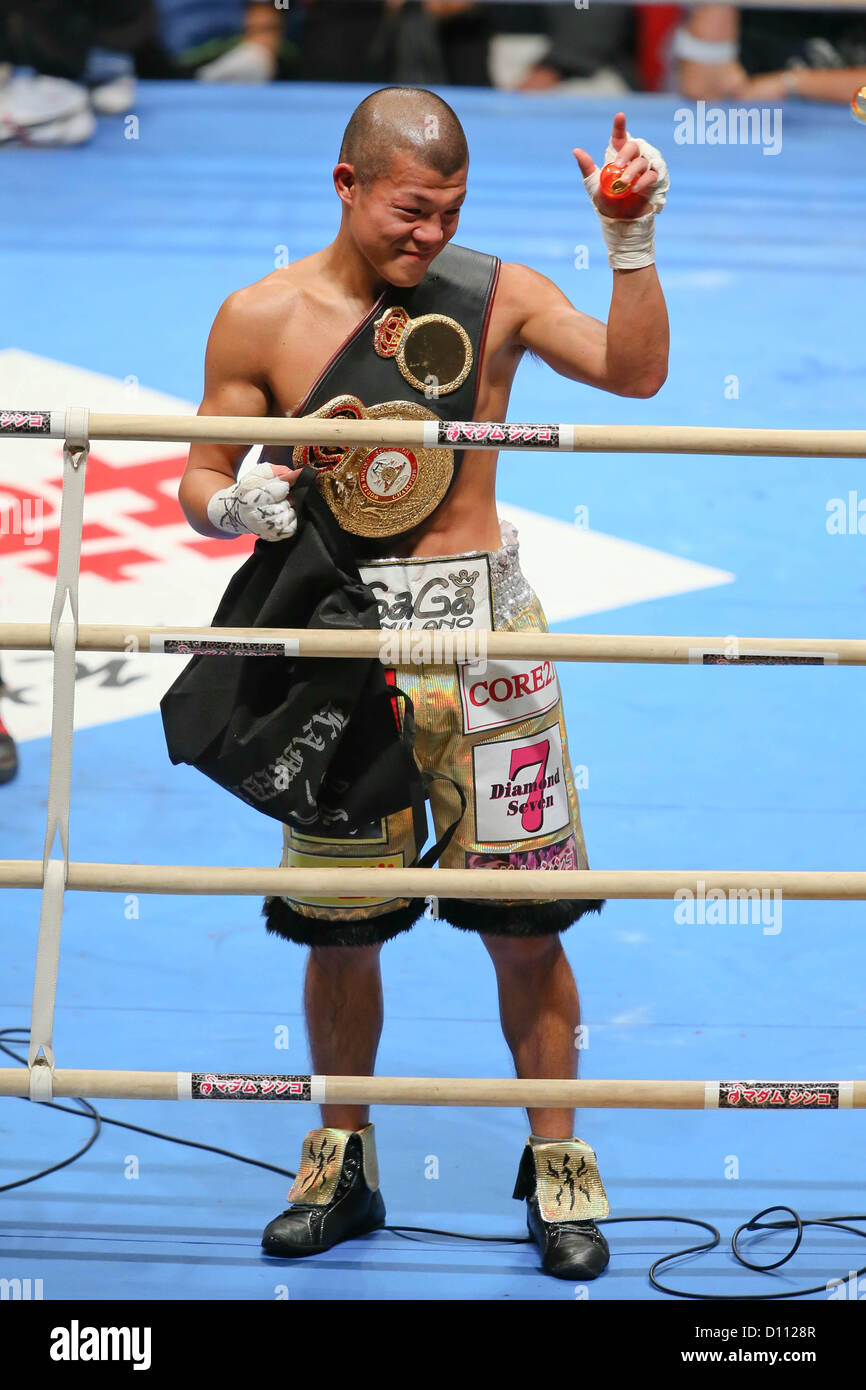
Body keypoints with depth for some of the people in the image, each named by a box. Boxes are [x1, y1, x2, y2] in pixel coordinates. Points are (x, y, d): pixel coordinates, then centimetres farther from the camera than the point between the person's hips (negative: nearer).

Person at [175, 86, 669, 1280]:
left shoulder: (494, 294, 1)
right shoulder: (262, 319, -1)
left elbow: (636, 373, -8)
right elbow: (202, 485, 4)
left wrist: (632, 244, -18)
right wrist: (239, 504, -18)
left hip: (483, 627, 0)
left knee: (525, 922, 2)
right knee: (337, 925, 7)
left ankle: (556, 1161, 18)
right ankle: (341, 1162, 27)